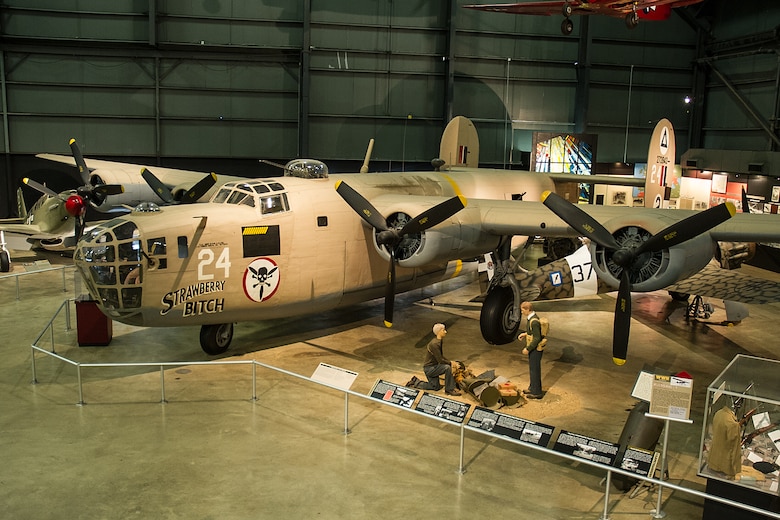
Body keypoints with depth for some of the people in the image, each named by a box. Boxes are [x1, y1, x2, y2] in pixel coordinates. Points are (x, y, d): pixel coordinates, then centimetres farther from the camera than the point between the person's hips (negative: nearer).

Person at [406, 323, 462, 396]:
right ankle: (449, 390, -12)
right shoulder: (434, 344, -27)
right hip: (429, 368, -10)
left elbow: (441, 357, 13)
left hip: (433, 367, 10)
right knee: (447, 367, -27)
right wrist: (450, 363, -13)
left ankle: (416, 382, 26)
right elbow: (440, 360, -25)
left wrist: (450, 362, -1)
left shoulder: (440, 341, 3)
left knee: (436, 387, 19)